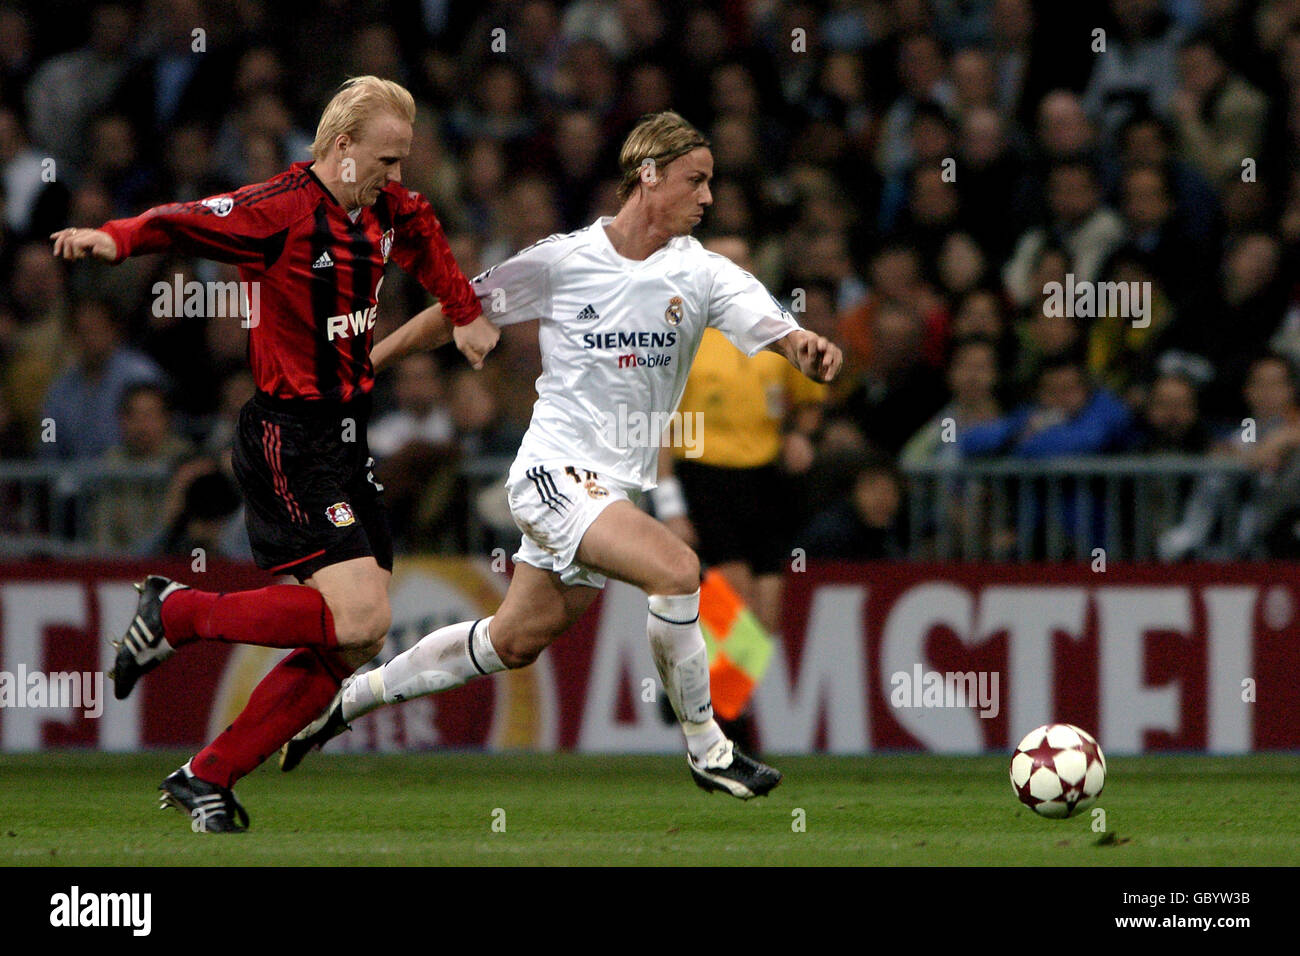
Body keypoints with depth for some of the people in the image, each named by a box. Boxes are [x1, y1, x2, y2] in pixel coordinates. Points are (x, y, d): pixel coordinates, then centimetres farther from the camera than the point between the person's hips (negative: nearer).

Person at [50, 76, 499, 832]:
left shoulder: (385, 208, 10)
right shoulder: (281, 210, -16)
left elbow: (425, 236, 34)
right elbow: (185, 223, -29)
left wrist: (464, 313, 37)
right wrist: (116, 238, -47)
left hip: (347, 442, 9)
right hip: (291, 442, -9)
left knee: (354, 646, 4)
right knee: (357, 617, -21)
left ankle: (207, 778, 12)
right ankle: (176, 612, -2)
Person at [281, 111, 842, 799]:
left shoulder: (702, 273, -1)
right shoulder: (561, 261, -9)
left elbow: (778, 331, -12)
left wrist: (811, 350, -36)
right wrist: (365, 363, 6)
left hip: (614, 487, 5)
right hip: (553, 471, -5)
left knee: (515, 642, 13)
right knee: (676, 568, -25)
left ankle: (350, 698, 31)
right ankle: (705, 748, -10)